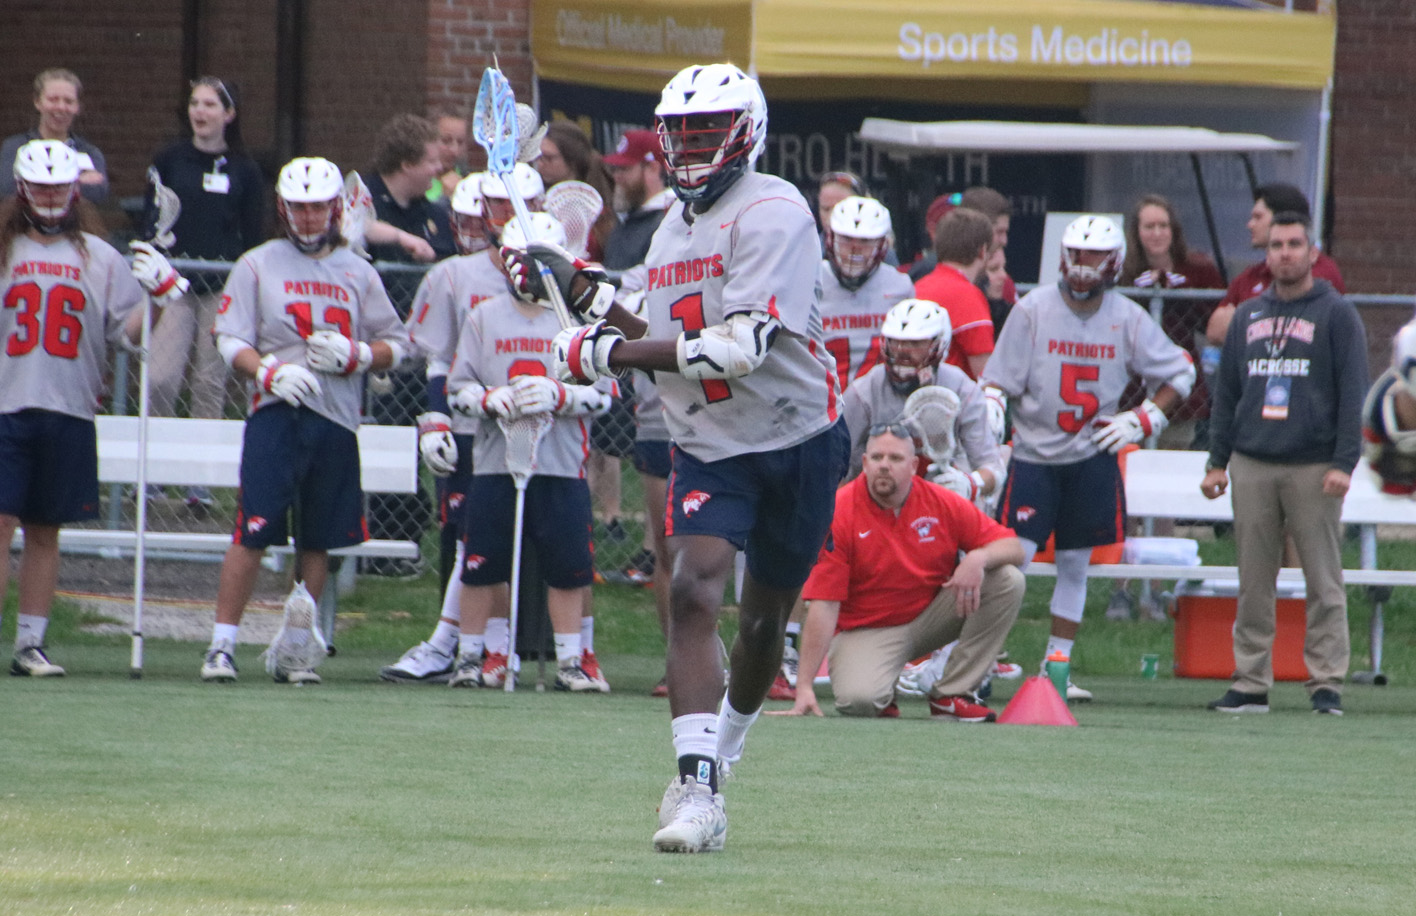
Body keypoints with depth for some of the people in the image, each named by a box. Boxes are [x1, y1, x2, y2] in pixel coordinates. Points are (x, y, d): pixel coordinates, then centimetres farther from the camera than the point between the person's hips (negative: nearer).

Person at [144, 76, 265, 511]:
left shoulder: (244, 170, 7)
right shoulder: (169, 161, 7)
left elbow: (254, 238, 10)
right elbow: (150, 220, 8)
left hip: (223, 290, 0)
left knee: (211, 384, 2)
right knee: (161, 376, -14)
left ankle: (200, 482, 8)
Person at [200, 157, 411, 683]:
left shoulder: (357, 273, 15)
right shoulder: (258, 266, 8)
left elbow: (396, 344, 16)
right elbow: (230, 341, 0)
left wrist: (357, 355, -5)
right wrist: (270, 372, -19)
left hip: (337, 420, 3)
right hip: (276, 415, -3)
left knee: (317, 541, 6)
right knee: (253, 533, -11)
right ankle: (222, 645, -8)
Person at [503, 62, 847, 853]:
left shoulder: (771, 213, -16)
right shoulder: (675, 226, 10)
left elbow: (741, 346, -26)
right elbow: (663, 344, 19)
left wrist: (610, 352, -23)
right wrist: (581, 288, 7)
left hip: (798, 441, -4)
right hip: (709, 450, 4)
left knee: (765, 617, 10)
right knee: (694, 590, -18)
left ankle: (725, 748, 38)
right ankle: (698, 789, -25)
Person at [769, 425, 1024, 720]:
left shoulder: (942, 503, -5)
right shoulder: (840, 512, -15)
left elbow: (1012, 548, -1)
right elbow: (823, 604, -19)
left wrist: (978, 558, -27)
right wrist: (805, 685, -25)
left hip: (930, 616, 4)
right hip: (866, 629, -4)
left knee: (1007, 580, -14)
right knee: (857, 700, -35)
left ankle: (951, 695, -9)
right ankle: (883, 692, 8)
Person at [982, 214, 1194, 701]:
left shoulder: (1128, 319, -1)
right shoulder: (1032, 310, -7)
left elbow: (1180, 374, 10)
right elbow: (997, 386, -4)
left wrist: (1141, 420, -3)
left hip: (1092, 458, 3)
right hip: (1034, 455, -3)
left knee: (1075, 565, 7)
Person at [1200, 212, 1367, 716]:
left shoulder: (1337, 315, 3)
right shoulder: (1248, 316, 17)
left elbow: (1352, 392, -2)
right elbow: (1226, 392, 19)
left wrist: (1343, 463, -11)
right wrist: (1216, 461, 11)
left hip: (1314, 467, -4)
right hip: (1252, 467, 4)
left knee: (1324, 581, -5)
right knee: (1253, 582, 3)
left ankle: (1326, 683, -3)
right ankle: (1251, 684, 6)